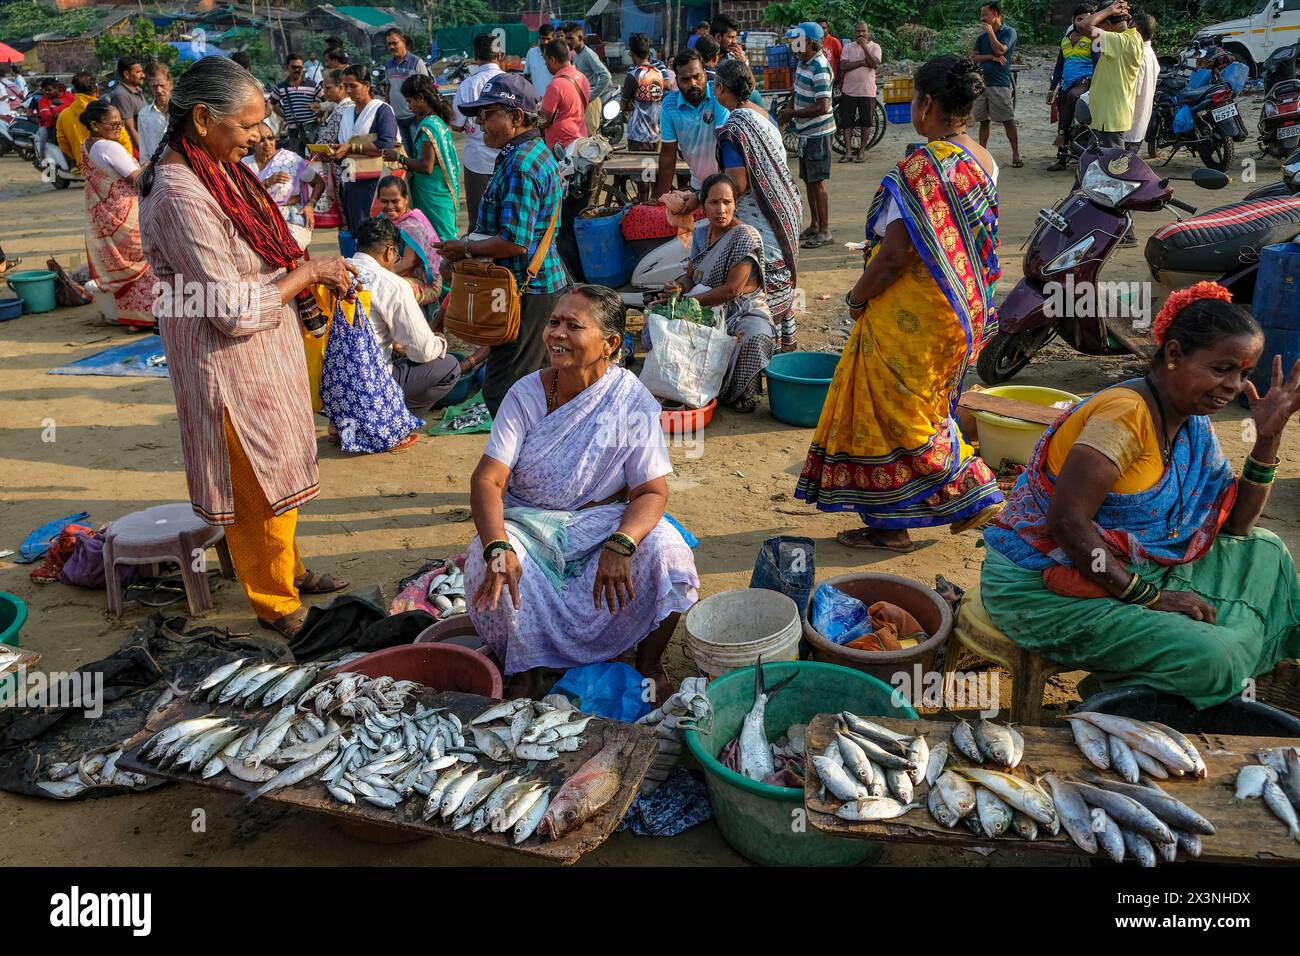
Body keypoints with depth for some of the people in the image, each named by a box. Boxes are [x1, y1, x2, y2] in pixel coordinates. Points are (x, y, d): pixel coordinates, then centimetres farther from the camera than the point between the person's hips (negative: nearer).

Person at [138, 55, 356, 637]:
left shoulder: (218, 170, 4)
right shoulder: (181, 197, -26)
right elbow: (233, 311, -25)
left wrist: (308, 274, 1)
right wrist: (307, 272, -15)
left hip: (264, 358, 9)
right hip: (234, 371, -9)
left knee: (275, 474, 23)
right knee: (260, 490, 7)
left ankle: (287, 571, 42)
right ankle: (276, 605, 26)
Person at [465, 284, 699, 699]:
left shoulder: (632, 401, -13)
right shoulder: (526, 393, -10)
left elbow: (652, 491, -16)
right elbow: (487, 479, -16)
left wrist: (620, 545, -38)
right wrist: (497, 547, -36)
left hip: (608, 522, -1)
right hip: (532, 526, 1)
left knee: (667, 553, -29)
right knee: (488, 562, -29)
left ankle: (648, 663, 0)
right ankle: (524, 672, -3)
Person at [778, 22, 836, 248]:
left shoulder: (820, 69, -20)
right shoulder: (803, 63, 8)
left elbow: (822, 107, -26)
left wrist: (792, 114, -18)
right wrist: (787, 113, 6)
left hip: (818, 132, -9)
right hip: (806, 132, 9)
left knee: (817, 181, -6)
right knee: (808, 179, 15)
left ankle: (824, 231, 1)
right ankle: (814, 225, 25)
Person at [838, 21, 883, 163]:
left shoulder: (875, 47, 2)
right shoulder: (848, 47, 6)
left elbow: (875, 64, -14)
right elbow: (843, 66, -7)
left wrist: (864, 47, -15)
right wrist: (862, 62, -12)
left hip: (867, 91, -1)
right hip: (849, 91, 1)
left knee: (866, 123, 3)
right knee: (847, 123, 0)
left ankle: (862, 151, 12)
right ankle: (848, 152, 6)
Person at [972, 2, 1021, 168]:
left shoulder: (1009, 32, 1)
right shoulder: (982, 37, 17)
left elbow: (1000, 50, -14)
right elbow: (974, 57, 7)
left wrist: (990, 32, -4)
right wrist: (992, 57, -8)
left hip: (1000, 83, -6)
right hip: (981, 82, 6)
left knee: (1008, 120, -7)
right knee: (984, 120, 9)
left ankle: (1016, 155, -6)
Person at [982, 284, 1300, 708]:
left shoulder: (1192, 425, 7)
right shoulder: (1126, 412, -22)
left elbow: (1237, 523, 10)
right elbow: (1066, 521, -29)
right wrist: (1147, 596, -22)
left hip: (1131, 571, 10)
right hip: (1043, 589, -10)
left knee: (1263, 551, 14)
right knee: (1208, 658, -21)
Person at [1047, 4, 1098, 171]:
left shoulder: (1093, 38, 0)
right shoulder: (1066, 39, 17)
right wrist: (1052, 88, 17)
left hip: (1084, 81, -6)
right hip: (1066, 84, 6)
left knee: (1072, 96, -39)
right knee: (1062, 121, 4)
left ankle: (1062, 134, -32)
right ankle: (1062, 158, 11)